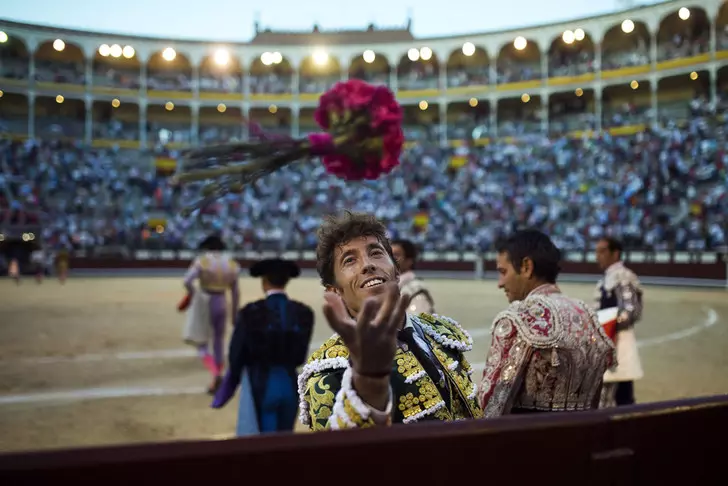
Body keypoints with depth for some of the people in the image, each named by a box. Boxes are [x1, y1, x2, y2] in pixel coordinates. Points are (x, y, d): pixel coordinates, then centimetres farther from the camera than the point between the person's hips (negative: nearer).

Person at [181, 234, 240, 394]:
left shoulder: (202, 261, -7)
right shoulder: (231, 264, 4)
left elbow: (187, 280, -21)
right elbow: (236, 292, 6)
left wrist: (191, 294, -1)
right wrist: (235, 314, 13)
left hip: (203, 302, -4)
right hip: (221, 304, 4)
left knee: (201, 344, 4)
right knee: (218, 344, 14)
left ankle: (215, 375, -19)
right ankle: (216, 383, 17)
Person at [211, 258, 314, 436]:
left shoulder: (251, 313, -15)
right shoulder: (303, 313, -6)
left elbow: (236, 353, -5)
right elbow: (300, 357, 1)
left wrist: (234, 379, 15)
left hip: (259, 385, -3)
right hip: (289, 384, 3)